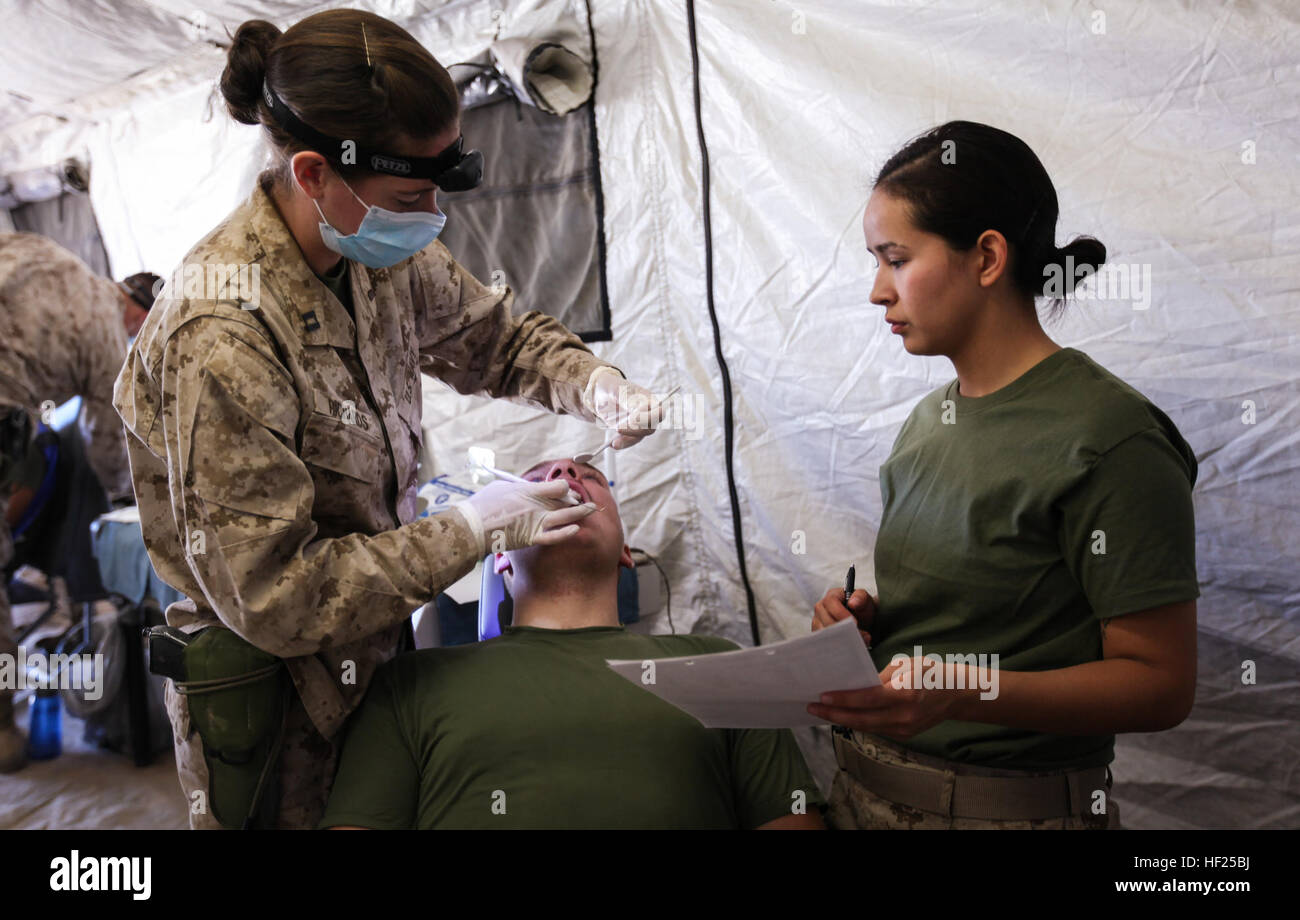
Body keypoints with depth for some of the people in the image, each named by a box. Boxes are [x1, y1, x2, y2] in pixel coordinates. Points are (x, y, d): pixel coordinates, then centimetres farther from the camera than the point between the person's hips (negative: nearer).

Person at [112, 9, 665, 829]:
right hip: (279, 716, -7)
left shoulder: (382, 254, -8)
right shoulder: (223, 339, -30)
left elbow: (494, 336, 11)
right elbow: (271, 598, -27)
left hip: (374, 652, 7)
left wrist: (593, 382, -10)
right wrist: (472, 531, -23)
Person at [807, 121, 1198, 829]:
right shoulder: (927, 422, 6)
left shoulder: (1110, 439, -17)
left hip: (1016, 805, -6)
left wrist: (961, 692, -29)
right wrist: (867, 617, -4)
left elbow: (1161, 683, -17)